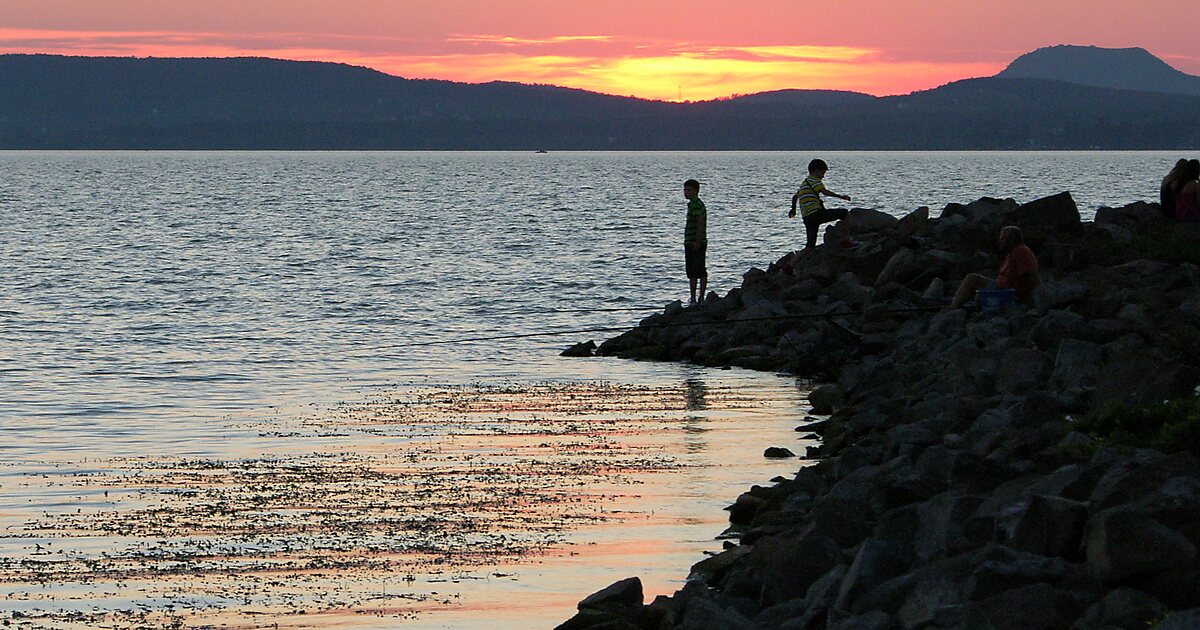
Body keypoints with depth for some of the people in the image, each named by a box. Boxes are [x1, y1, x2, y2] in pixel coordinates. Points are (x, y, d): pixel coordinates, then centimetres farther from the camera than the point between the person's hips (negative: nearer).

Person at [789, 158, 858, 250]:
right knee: (845, 213, -1)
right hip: (816, 214, -8)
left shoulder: (804, 183, 25)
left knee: (810, 245, 9)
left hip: (806, 217, 8)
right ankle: (846, 238, -8)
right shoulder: (814, 180, -2)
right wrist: (841, 197, -21)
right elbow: (824, 191, -20)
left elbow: (795, 197, 40)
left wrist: (793, 210, 56)